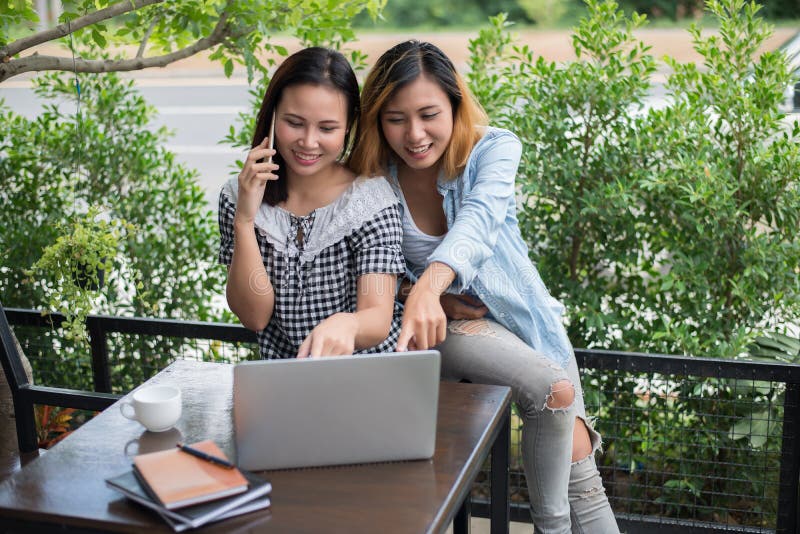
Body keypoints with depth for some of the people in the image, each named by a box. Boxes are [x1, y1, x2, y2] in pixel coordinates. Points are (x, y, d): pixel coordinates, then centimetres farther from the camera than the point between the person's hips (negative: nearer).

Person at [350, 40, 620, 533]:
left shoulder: (494, 149, -15)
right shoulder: (373, 179, -12)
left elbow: (479, 216, -37)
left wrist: (431, 283, -56)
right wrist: (419, 296, -20)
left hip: (520, 312, 2)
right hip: (450, 323, -2)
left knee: (578, 463, -7)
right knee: (555, 390, -27)